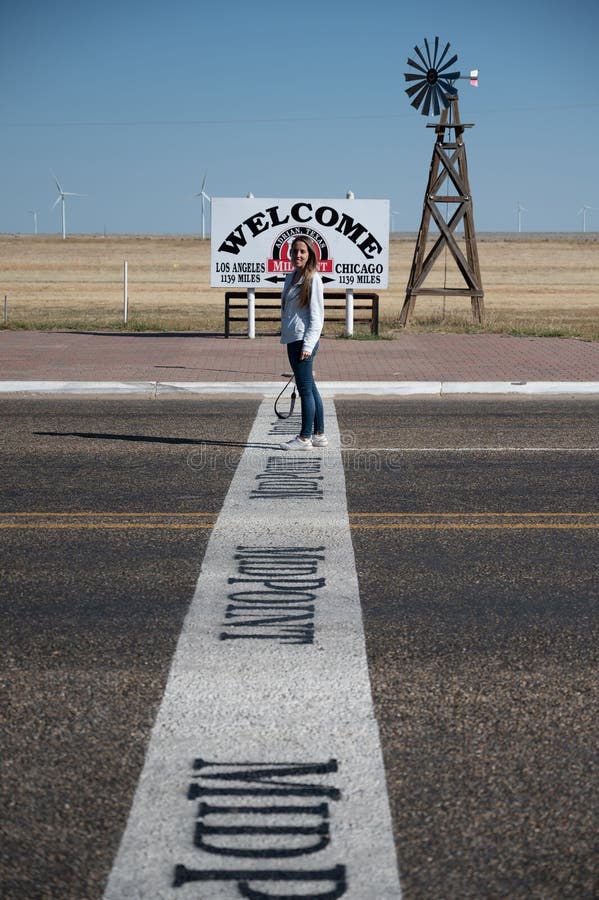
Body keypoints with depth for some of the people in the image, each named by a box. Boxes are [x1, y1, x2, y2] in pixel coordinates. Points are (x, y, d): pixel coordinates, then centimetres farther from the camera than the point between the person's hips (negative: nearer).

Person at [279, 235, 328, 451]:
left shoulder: (313, 278, -9)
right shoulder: (291, 278, 15)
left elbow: (316, 316, -13)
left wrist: (308, 345, -17)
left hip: (304, 340, -9)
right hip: (292, 340, 9)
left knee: (305, 389, -5)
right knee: (309, 388, 12)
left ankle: (305, 438, -1)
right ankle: (319, 435, 19)